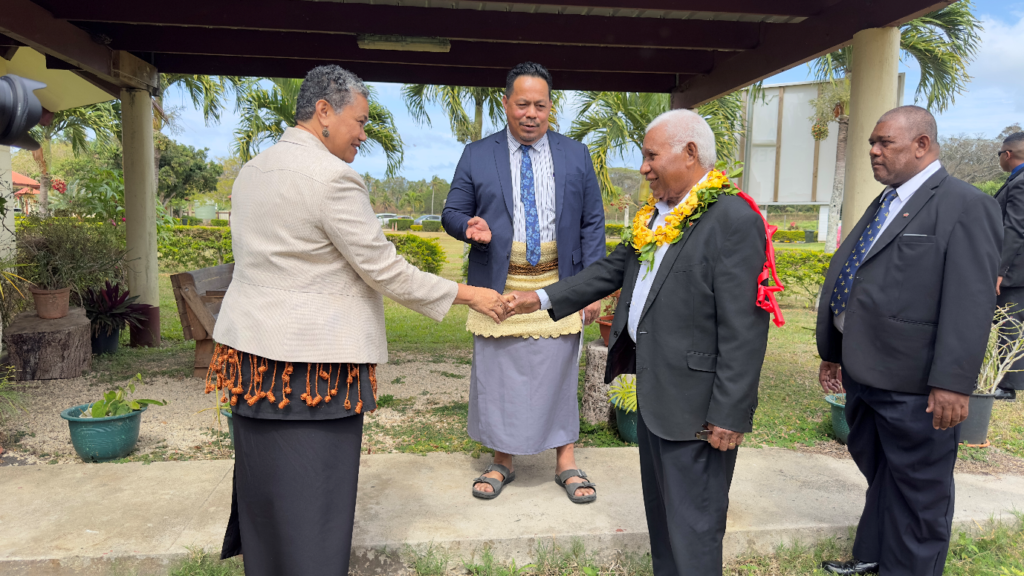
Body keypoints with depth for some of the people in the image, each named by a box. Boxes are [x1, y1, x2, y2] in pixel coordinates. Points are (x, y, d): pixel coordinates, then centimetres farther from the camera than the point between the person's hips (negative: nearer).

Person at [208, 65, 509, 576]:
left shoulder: (252, 171, 11)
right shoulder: (331, 176, -16)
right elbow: (384, 270, -15)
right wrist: (467, 295, -6)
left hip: (251, 352, 9)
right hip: (312, 364, -8)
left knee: (265, 487, 18)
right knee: (312, 501, 3)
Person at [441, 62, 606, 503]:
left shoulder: (576, 156, 7)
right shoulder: (477, 156, 5)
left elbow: (592, 224, 7)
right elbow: (452, 213, 7)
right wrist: (471, 227, -18)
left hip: (559, 289, 0)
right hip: (499, 288, 0)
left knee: (559, 374, 6)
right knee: (498, 375, 7)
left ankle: (566, 462, 23)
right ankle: (502, 461, 26)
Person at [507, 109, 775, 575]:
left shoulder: (734, 221, -18)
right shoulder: (655, 217, 9)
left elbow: (744, 329, -21)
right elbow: (612, 269, 16)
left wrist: (730, 414, -20)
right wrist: (543, 298, 10)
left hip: (695, 401, -9)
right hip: (652, 387, 9)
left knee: (692, 523, 4)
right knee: (660, 506, 23)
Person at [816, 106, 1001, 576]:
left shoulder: (965, 206, -12)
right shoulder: (882, 205, 14)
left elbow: (970, 304, -19)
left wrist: (953, 382, -23)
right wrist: (832, 353, 19)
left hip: (914, 387, -8)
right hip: (863, 373, 8)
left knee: (918, 490, 10)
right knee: (877, 472, 23)